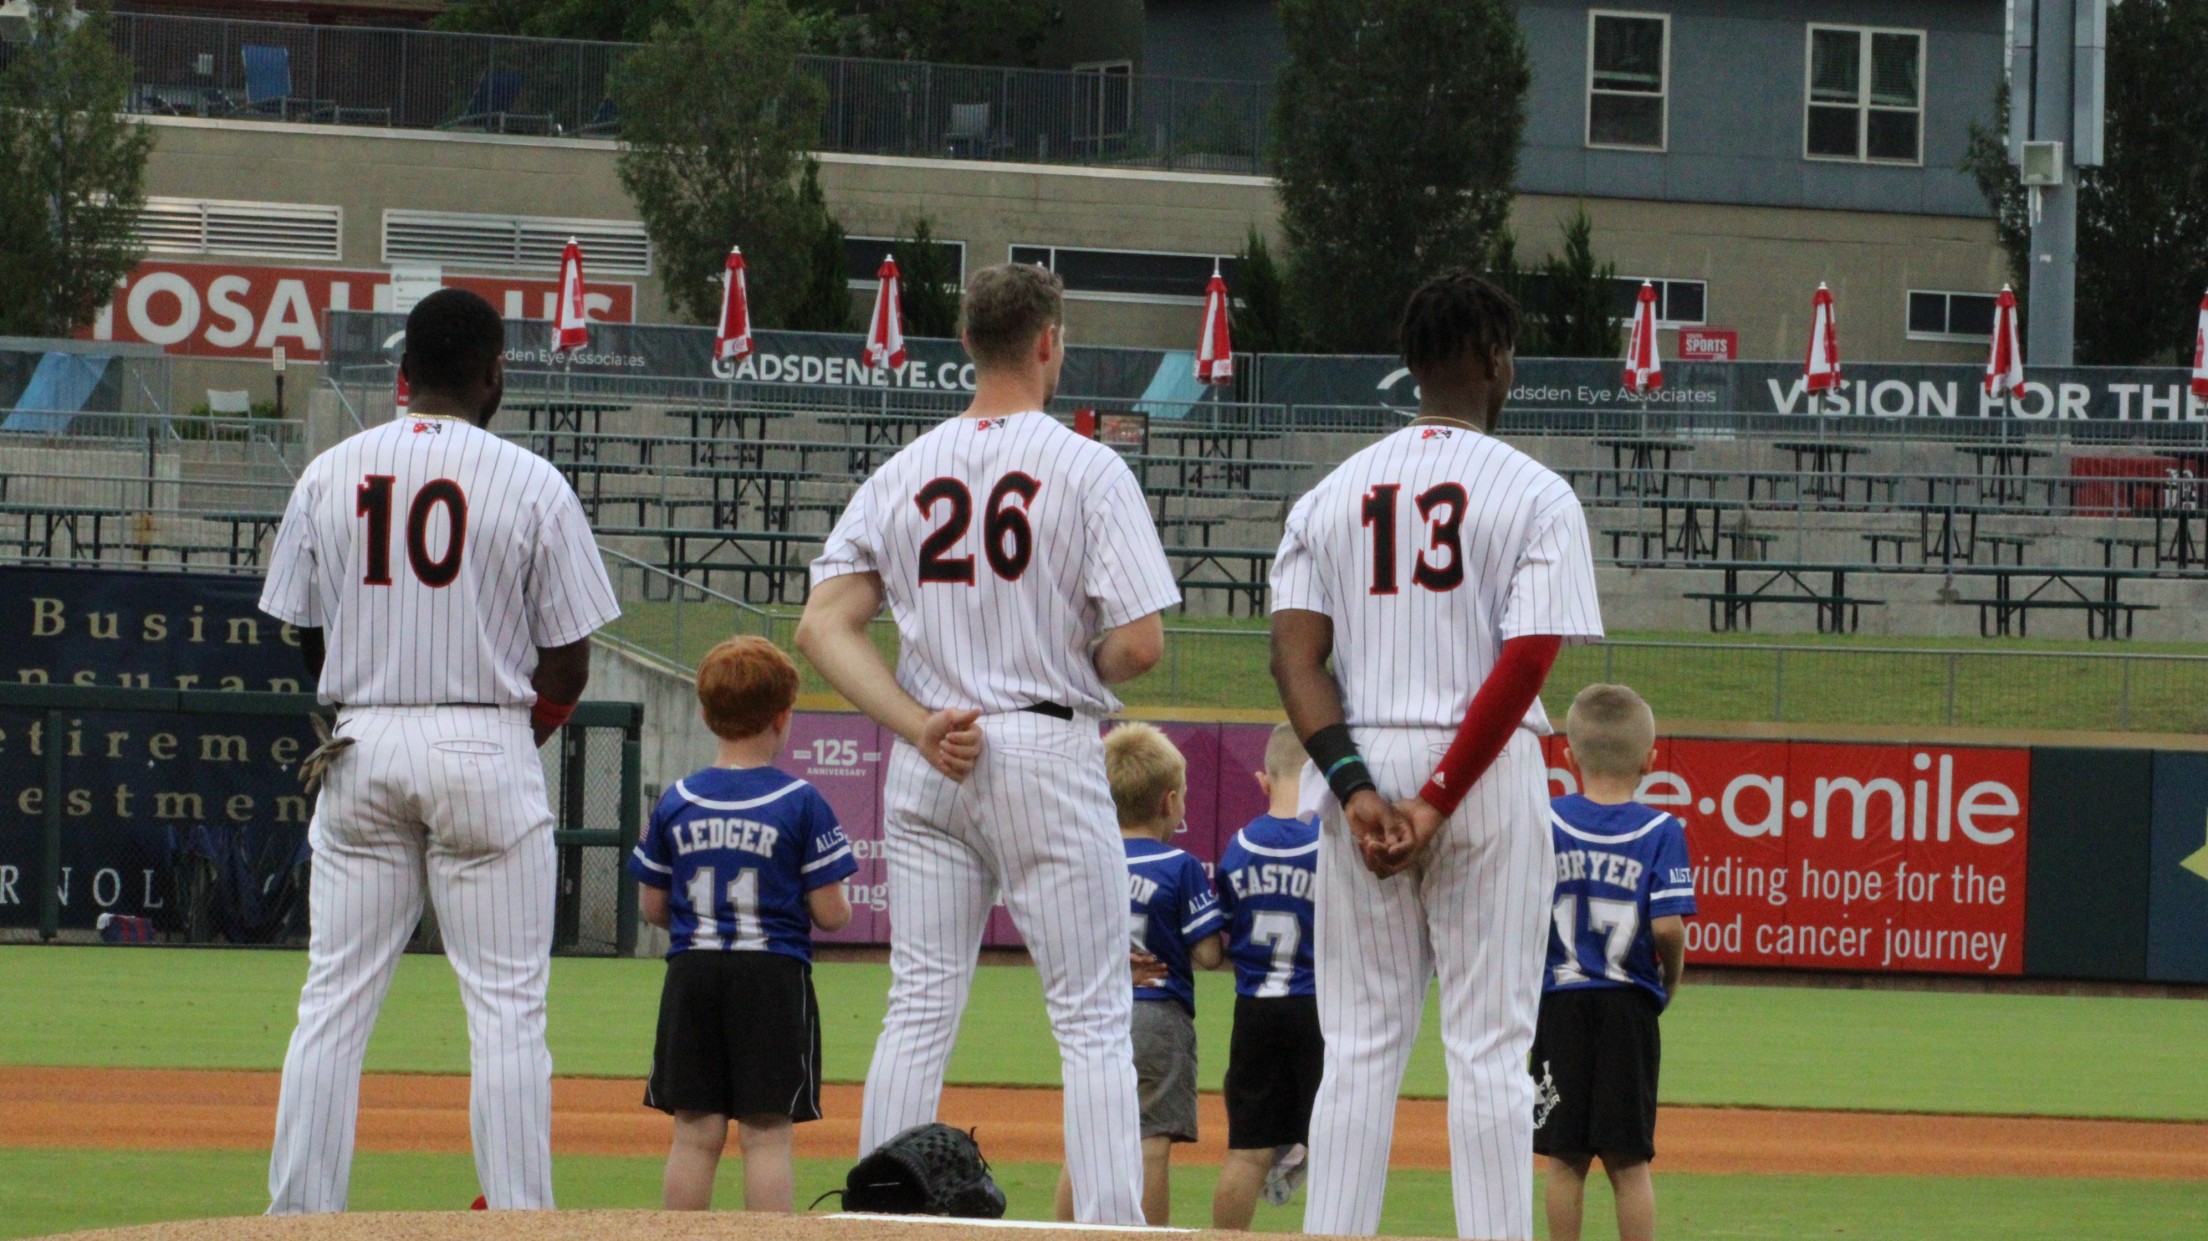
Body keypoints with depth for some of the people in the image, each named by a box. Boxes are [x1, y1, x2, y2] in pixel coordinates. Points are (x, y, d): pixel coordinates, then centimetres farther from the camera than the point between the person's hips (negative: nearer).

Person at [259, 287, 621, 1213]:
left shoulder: (330, 475, 4)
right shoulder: (530, 483, -4)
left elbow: (307, 639, 8)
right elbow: (567, 664, -3)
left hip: (362, 751, 3)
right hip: (487, 748, -3)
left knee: (333, 999, 6)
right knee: (506, 1005, 1)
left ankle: (298, 1215, 4)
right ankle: (518, 1215, -2)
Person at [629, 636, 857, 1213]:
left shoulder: (676, 802, 4)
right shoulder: (800, 803, -6)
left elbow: (653, 908, 9)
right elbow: (831, 914, -6)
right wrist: (842, 905, 16)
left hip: (692, 975, 3)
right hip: (774, 977, -3)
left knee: (695, 1132, 5)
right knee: (767, 1134, -2)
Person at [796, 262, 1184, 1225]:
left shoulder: (901, 475, 8)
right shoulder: (1089, 470, -7)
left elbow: (823, 624, 2)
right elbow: (1140, 644, -13)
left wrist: (916, 725, -4)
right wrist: (1084, 669, 9)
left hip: (928, 764, 4)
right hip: (1049, 749, -4)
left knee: (920, 1007, 9)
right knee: (1092, 1018, -2)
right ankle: (1111, 1236, -8)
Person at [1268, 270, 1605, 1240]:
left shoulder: (1334, 493, 9)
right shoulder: (1535, 494, -3)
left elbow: (1295, 652, -1)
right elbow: (1526, 660, -13)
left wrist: (1353, 785, -9)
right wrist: (1440, 803, -13)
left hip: (1362, 765, 3)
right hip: (1490, 774, -3)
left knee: (1359, 1044, 7)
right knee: (1489, 1044, -1)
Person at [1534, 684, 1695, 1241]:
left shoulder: (1545, 823, -1)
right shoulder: (1661, 832, -5)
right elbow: (1668, 926, -14)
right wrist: (1672, 977, 5)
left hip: (1559, 1004, 1)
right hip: (1629, 1006, -1)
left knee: (1565, 1158, 6)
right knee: (1628, 1161, 3)